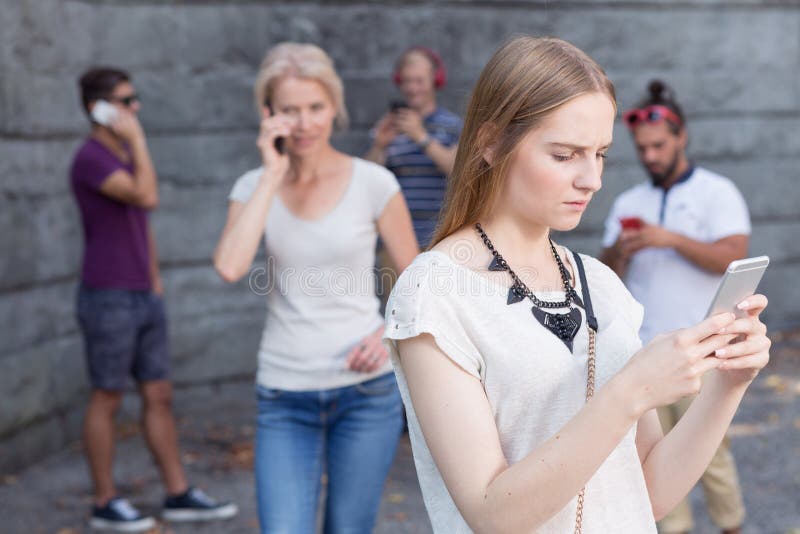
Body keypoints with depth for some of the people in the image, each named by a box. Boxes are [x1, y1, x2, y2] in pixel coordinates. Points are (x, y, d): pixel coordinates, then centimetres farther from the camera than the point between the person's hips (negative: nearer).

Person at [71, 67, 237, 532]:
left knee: (160, 396, 10)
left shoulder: (126, 155, 13)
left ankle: (179, 494, 17)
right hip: (108, 300, -8)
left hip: (144, 298, 8)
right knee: (108, 399, 2)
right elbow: (147, 197, -27)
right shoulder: (90, 159, -14)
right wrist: (138, 138, -19)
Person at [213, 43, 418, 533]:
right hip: (285, 399, 1)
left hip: (365, 389, -1)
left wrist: (390, 332, -15)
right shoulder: (255, 187, 1)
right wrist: (273, 174, -14)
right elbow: (230, 267, -17)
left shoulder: (373, 183, -4)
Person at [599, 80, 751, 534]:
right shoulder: (629, 203, 12)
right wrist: (619, 251, -11)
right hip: (642, 351, 4)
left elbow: (733, 258, -13)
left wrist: (673, 239, -21)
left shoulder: (718, 192, -1)